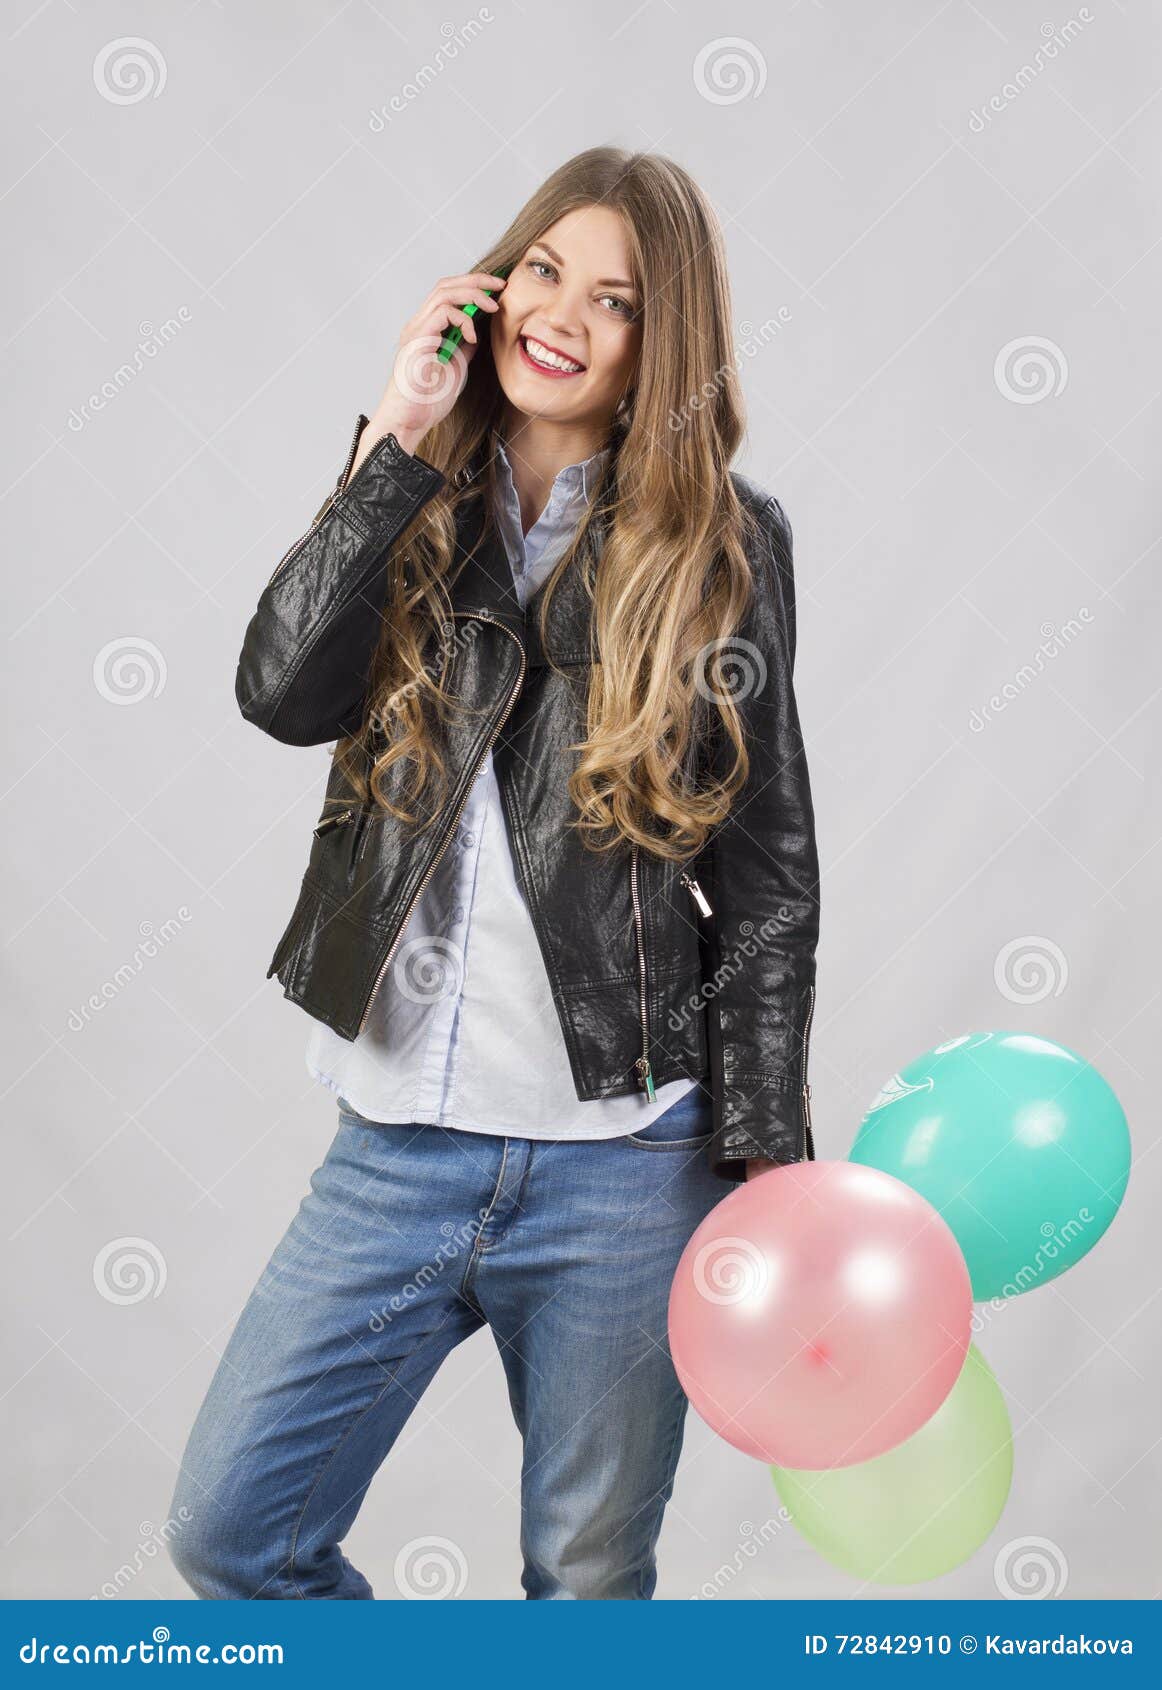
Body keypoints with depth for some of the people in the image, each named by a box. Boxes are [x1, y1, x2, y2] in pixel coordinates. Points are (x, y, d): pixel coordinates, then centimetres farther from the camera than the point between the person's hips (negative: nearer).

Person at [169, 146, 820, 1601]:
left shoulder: (721, 543, 0)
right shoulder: (415, 503, 8)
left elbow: (771, 874, -1)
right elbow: (282, 693, -12)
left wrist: (767, 1152, -5)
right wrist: (399, 439, -10)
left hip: (623, 1159, -2)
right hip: (397, 1144, 3)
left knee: (589, 1575, 13)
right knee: (226, 1531, 6)